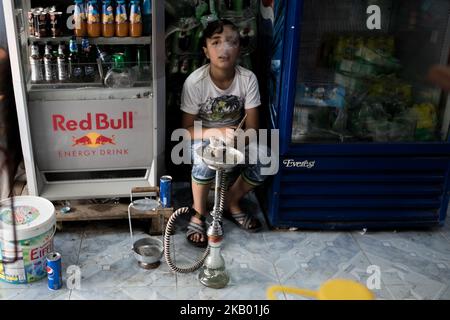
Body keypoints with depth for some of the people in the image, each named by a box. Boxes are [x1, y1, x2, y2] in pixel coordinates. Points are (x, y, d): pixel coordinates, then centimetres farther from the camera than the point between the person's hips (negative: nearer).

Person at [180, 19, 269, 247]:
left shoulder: (248, 78, -16)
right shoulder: (195, 81, -22)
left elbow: (252, 126, -10)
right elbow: (187, 129, -17)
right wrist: (218, 132, -35)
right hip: (203, 136, -3)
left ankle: (231, 204, 4)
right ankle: (198, 213, -7)